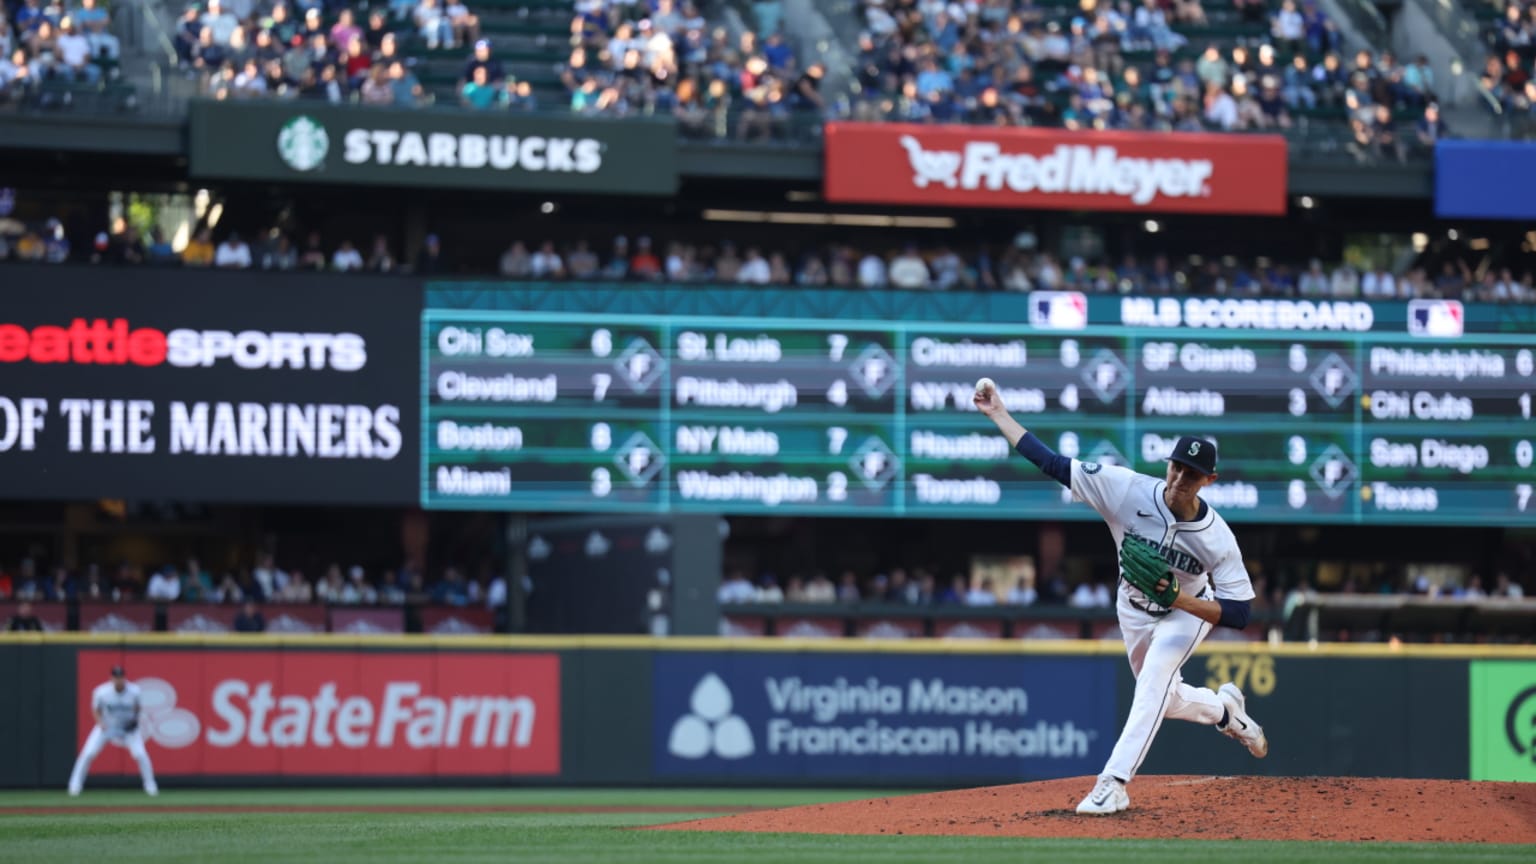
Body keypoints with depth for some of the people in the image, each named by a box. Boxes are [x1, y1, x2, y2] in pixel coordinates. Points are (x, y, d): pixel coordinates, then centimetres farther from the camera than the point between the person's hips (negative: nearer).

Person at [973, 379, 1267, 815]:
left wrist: (1178, 598, -42)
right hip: (1134, 611, 4)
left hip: (1189, 612, -4)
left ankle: (1114, 783, -30)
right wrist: (998, 414, -36)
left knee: (1154, 678, -30)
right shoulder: (1129, 489, -30)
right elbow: (1053, 463, -30)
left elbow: (1238, 615, -29)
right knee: (1164, 698, 18)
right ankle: (1224, 708, 52)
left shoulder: (1217, 538, -32)